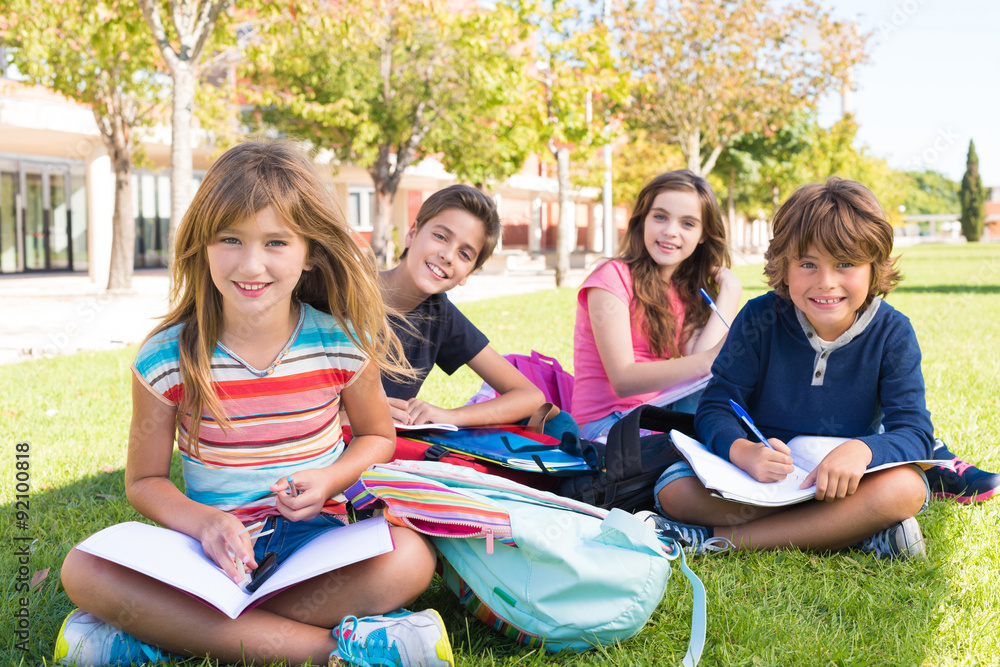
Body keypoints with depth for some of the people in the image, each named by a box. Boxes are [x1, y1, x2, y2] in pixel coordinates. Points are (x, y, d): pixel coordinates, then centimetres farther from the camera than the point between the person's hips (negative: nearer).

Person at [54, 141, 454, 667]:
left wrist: (329, 479, -10)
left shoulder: (344, 345, -7)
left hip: (315, 537, 0)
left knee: (410, 559, -32)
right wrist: (202, 521, -18)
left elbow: (377, 436, 11)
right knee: (84, 571, -27)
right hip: (215, 542, 0)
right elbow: (145, 480, 3)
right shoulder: (166, 359, -7)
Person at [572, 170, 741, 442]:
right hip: (607, 422, -7)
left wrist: (729, 289, 0)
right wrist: (709, 359, -34)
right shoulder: (612, 277, -9)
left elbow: (696, 358, -9)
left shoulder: (686, 289, 12)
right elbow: (623, 380, -21)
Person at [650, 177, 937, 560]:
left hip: (845, 481, 0)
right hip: (759, 476, 1)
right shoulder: (760, 319, -9)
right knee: (674, 491, -26)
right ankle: (855, 528, -26)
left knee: (905, 489, -34)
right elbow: (715, 408, -11)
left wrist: (862, 450, -40)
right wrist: (742, 451, -36)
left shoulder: (892, 333, -9)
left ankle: (718, 539, -28)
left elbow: (916, 434, -15)